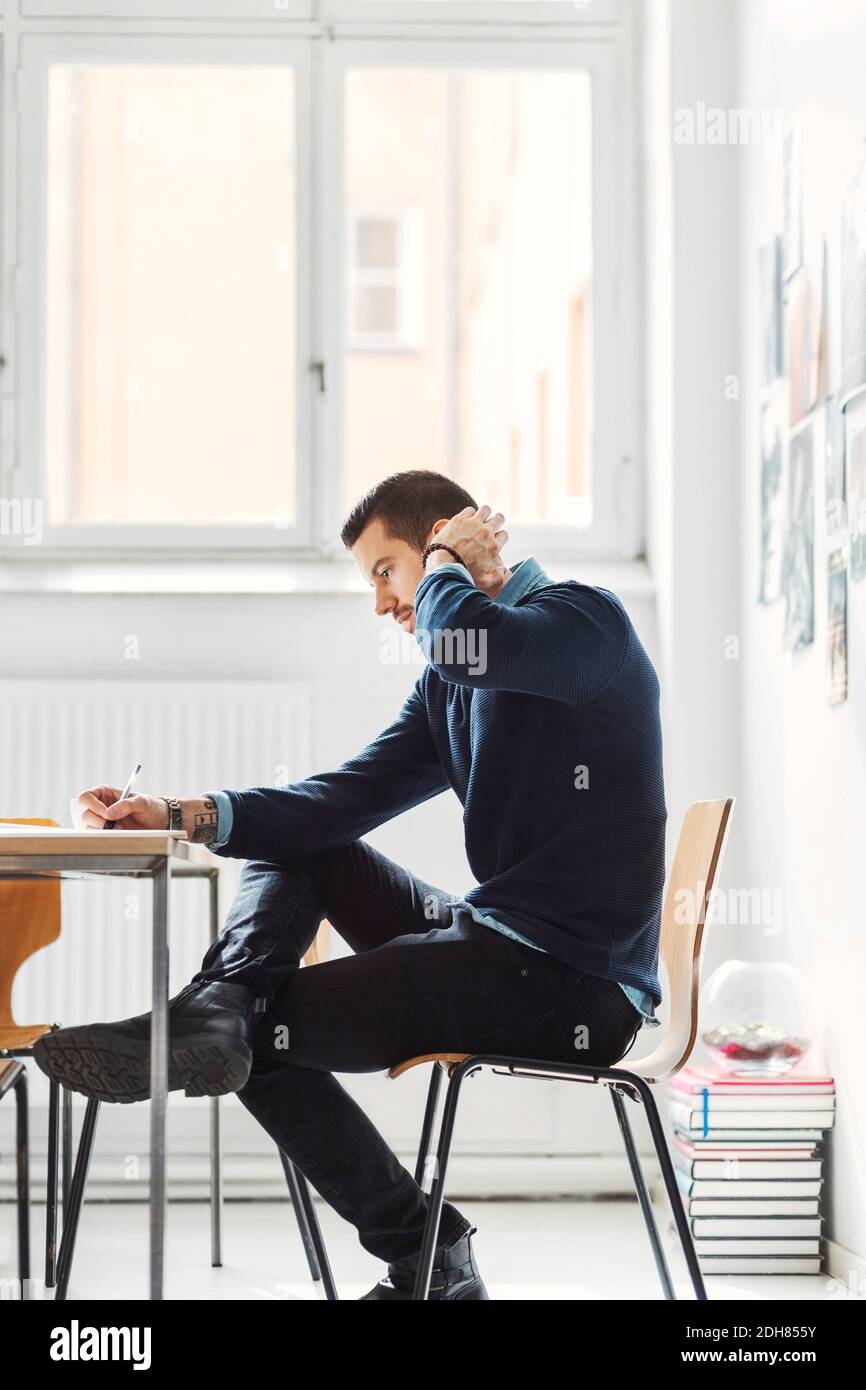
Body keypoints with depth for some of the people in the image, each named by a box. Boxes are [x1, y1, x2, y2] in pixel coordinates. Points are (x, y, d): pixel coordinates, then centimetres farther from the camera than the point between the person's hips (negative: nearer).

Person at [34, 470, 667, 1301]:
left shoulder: (587, 618, -10)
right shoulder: (449, 687, 17)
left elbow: (463, 644, -33)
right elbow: (345, 799, 7)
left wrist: (444, 563, -10)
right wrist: (181, 817, -6)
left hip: (573, 983, -9)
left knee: (264, 1034, -6)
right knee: (294, 847, 9)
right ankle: (216, 1009, -15)